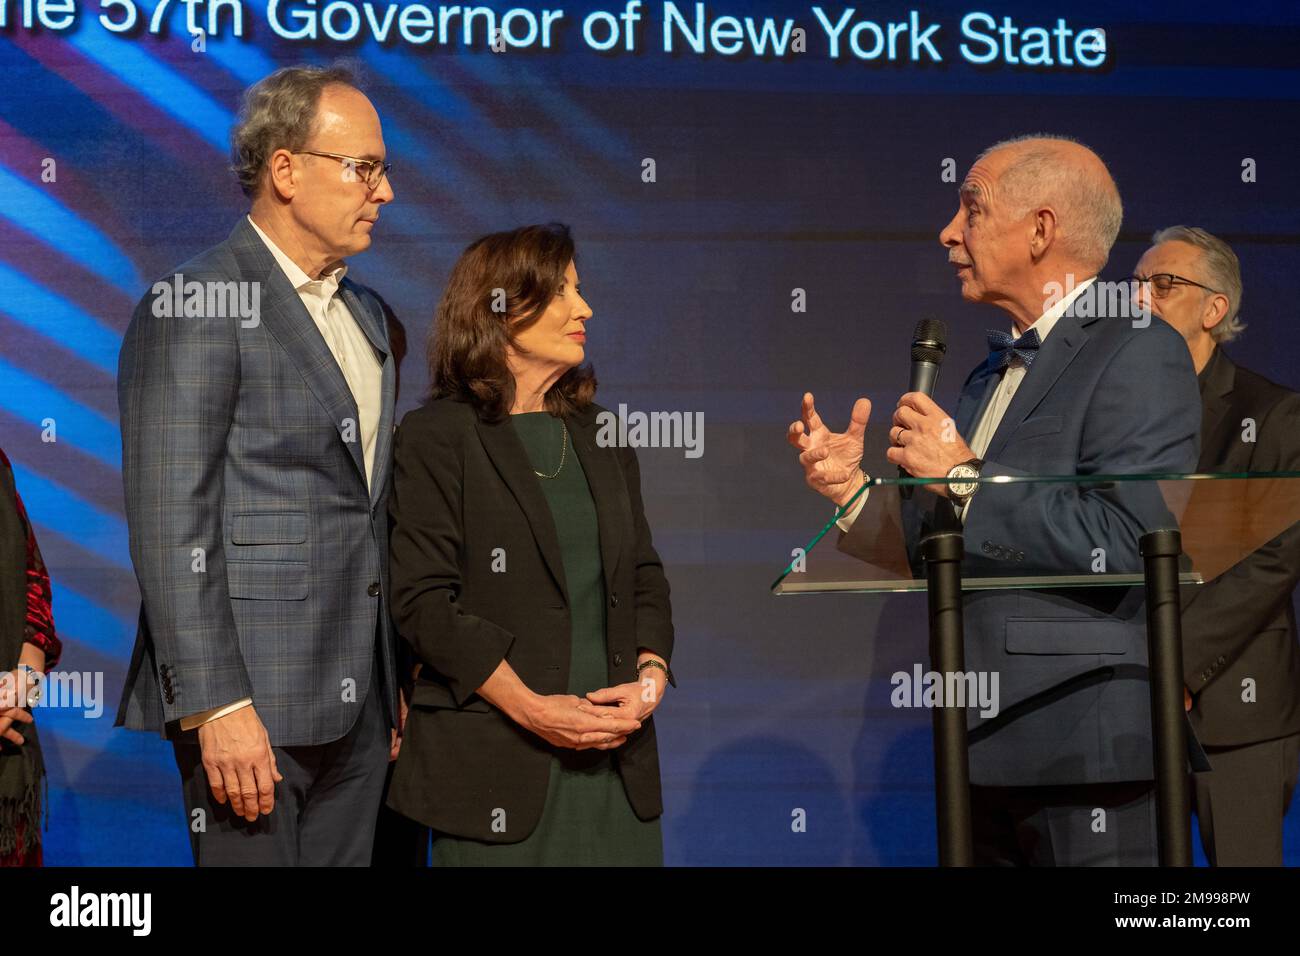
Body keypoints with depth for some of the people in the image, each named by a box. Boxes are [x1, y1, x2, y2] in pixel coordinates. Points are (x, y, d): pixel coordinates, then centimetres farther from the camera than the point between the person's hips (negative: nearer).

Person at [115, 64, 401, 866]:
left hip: (356, 710, 8)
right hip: (244, 707, -8)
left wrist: (395, 686, 17)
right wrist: (216, 706, -20)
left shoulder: (366, 314, 17)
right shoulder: (194, 310, -9)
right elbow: (172, 529, -15)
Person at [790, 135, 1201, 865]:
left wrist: (964, 478, -15)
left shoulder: (1139, 353, -9)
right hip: (989, 751, 8)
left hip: (1086, 753, -8)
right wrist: (855, 491, 4)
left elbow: (1127, 538, -22)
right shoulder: (994, 374, 17)